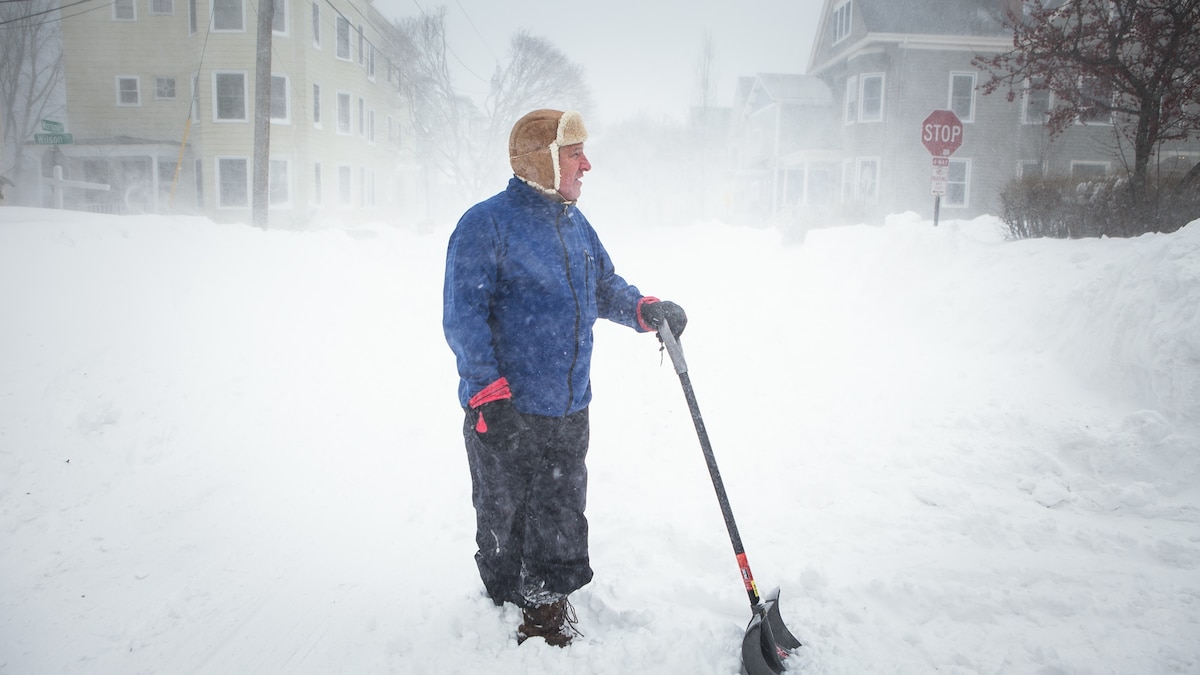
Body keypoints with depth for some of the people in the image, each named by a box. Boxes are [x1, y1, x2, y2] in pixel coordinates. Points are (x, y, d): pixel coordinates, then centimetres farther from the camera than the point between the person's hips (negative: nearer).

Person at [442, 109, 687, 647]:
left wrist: (646, 310, -1)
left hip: (568, 410, 7)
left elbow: (605, 288, 19)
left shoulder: (576, 225, 11)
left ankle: (552, 602, 37)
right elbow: (463, 316, -15)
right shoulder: (486, 223, -12)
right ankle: (506, 603, 34)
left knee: (562, 512, 17)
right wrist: (488, 391, -22)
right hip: (505, 413, -6)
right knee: (504, 515, 11)